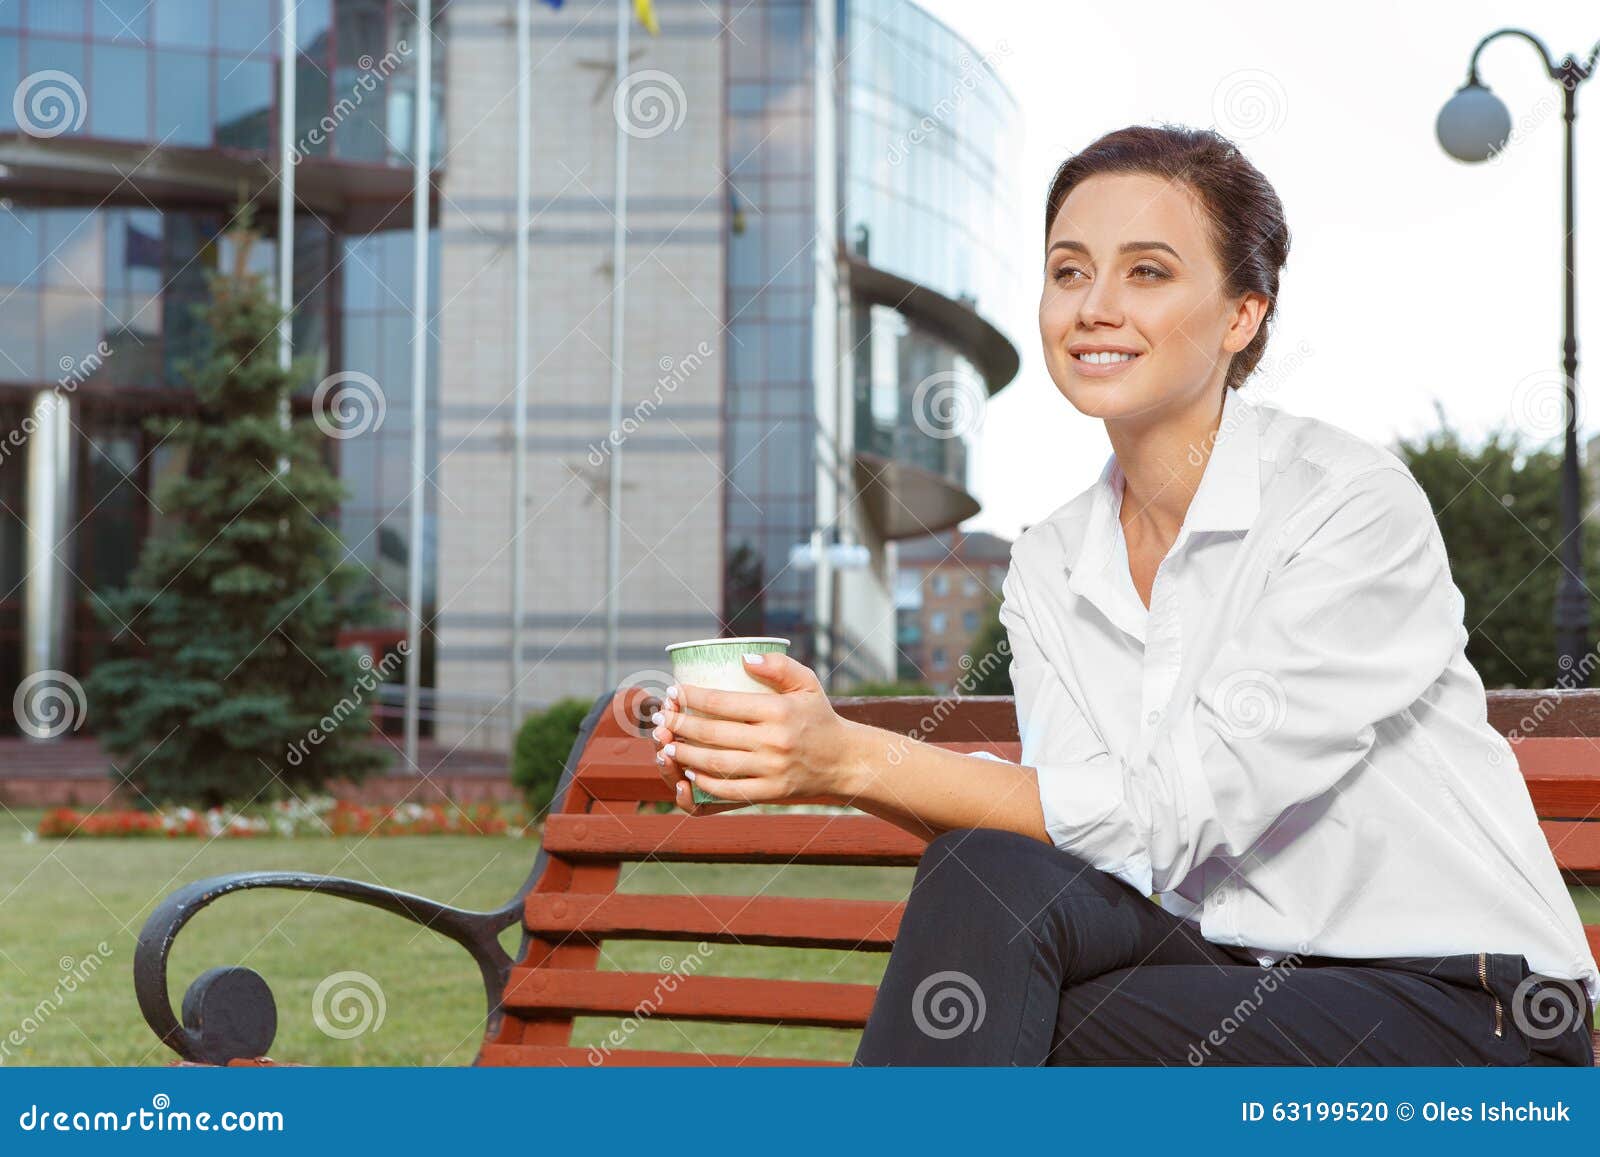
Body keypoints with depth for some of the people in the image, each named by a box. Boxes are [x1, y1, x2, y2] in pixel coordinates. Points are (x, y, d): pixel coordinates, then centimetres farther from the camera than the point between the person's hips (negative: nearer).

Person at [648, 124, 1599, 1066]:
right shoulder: (1048, 569, 6)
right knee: (984, 883, -24)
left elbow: (1173, 814, -21)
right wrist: (823, 745, -21)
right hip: (1242, 987, 5)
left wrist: (856, 760, -27)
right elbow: (1083, 849, -7)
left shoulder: (1355, 506, -14)